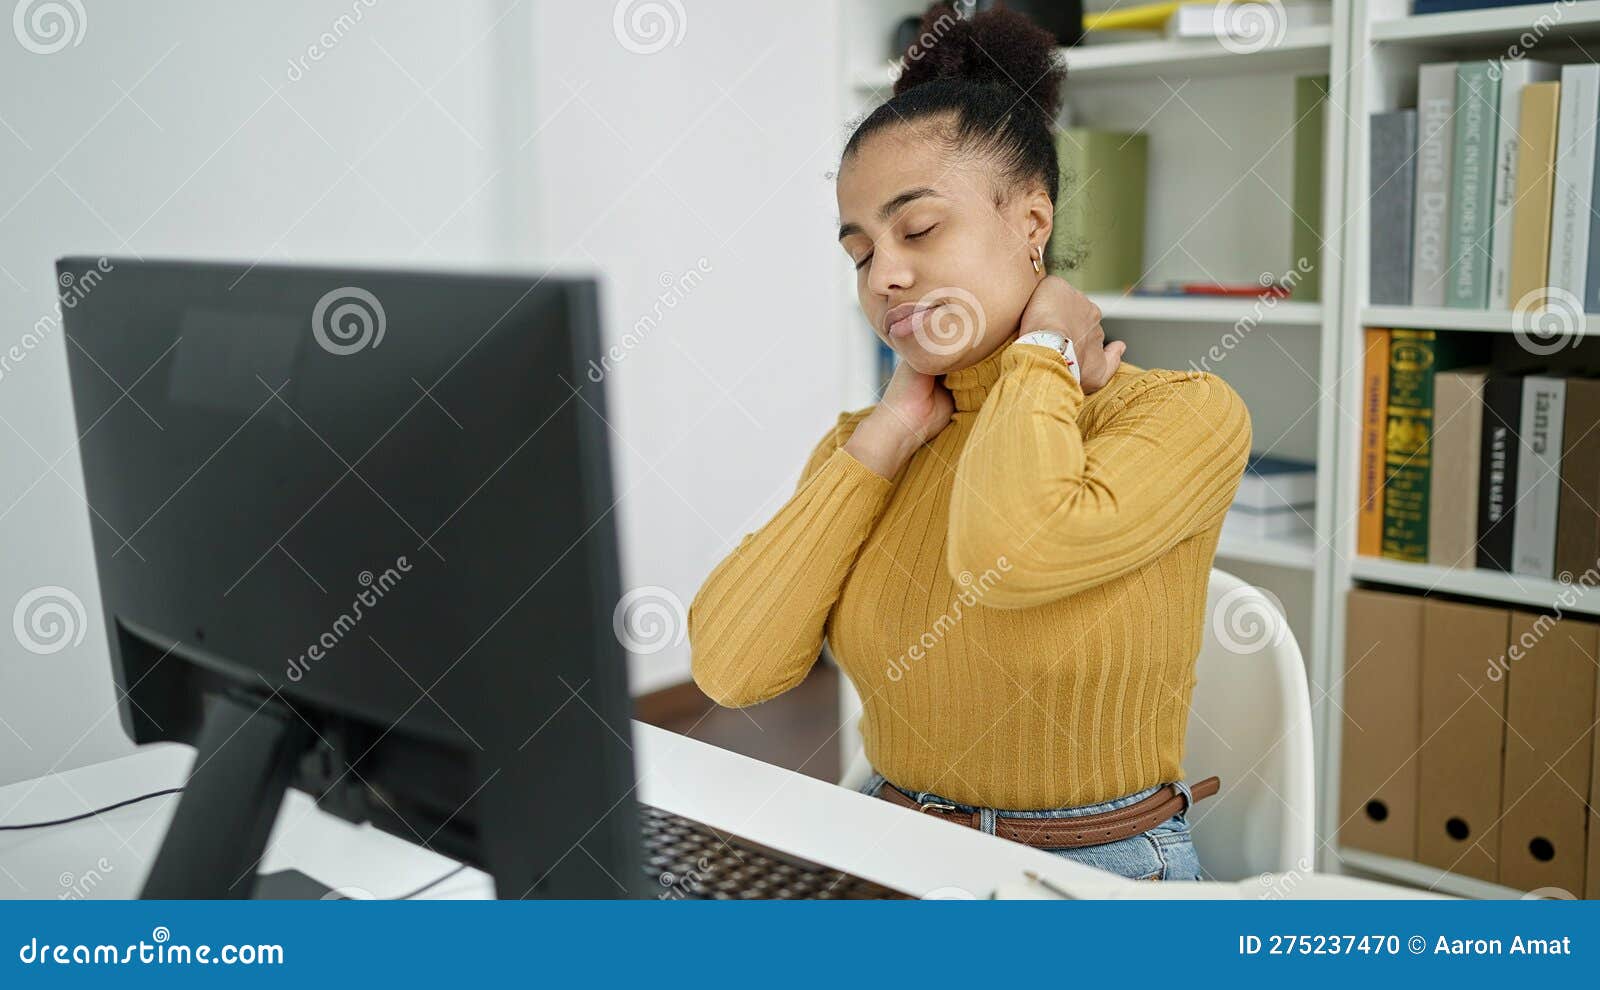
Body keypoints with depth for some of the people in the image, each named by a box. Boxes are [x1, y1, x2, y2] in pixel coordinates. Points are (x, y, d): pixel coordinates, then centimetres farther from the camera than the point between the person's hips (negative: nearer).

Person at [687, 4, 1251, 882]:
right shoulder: (866, 440, 6)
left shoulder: (1186, 414, -7)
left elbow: (1011, 553, -27)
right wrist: (890, 432, -6)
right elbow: (729, 667, -8)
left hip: (1098, 874, -3)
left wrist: (1041, 350, -10)